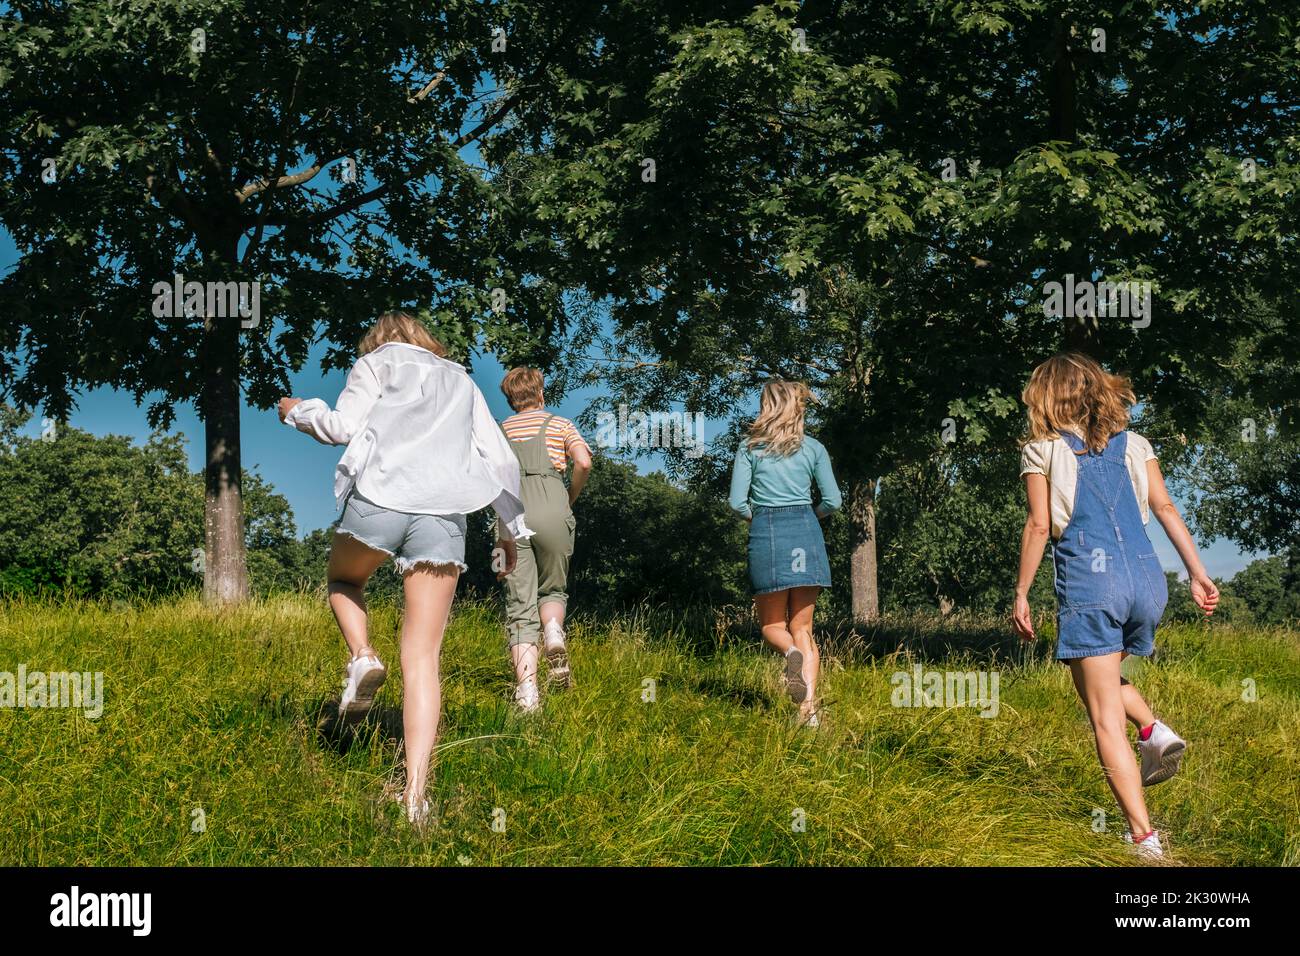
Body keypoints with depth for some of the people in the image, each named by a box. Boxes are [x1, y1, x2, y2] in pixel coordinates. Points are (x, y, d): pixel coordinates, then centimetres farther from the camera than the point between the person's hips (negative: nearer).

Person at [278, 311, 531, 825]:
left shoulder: (379, 361, 17)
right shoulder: (461, 381, 28)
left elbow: (342, 425, 3)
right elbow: (501, 459, 22)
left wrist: (298, 412, 22)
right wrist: (510, 528, 29)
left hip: (379, 499, -2)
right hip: (445, 516, 3)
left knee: (343, 580, 31)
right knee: (422, 656, 0)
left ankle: (363, 657, -1)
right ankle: (415, 792, -13)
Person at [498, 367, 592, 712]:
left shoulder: (499, 431, 20)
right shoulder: (560, 424, 14)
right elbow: (584, 462, -3)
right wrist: (571, 498, 11)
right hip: (552, 515, -1)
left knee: (520, 606, -1)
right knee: (552, 589, 20)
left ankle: (526, 689, -14)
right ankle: (554, 633, -13)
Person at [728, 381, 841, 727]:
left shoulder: (750, 447, 2)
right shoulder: (813, 448, 7)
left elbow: (738, 502, -4)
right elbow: (832, 500, 4)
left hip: (766, 533, -2)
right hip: (805, 532, 2)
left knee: (772, 623, 12)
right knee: (802, 626, 8)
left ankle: (792, 653, -23)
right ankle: (809, 707, -7)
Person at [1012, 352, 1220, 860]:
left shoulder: (1042, 450, 3)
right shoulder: (1133, 443, 14)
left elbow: (1039, 526, -2)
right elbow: (1165, 509, 8)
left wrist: (1021, 594, 4)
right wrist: (1198, 574, 8)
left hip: (1089, 581, -5)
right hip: (1147, 577, 5)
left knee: (1106, 718, 0)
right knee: (1103, 677, 30)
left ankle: (1145, 837, -6)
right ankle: (1154, 730, 3)